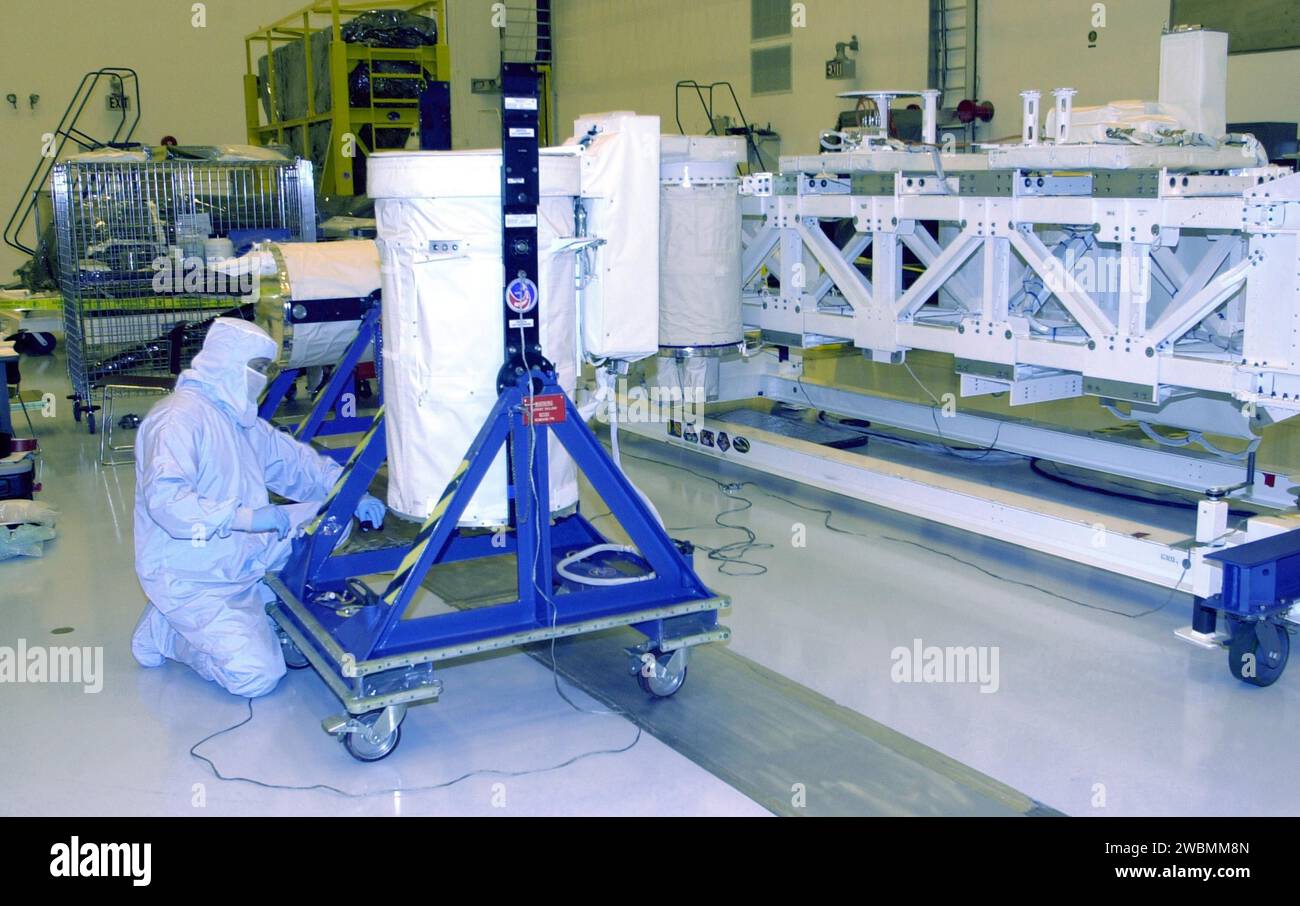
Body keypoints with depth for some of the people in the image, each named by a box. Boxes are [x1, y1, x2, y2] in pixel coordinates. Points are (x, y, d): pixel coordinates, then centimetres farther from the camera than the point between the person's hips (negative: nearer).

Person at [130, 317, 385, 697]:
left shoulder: (241, 422, 13)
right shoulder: (179, 418, -16)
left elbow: (297, 462, 19)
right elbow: (164, 498, -29)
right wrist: (246, 517, -35)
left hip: (245, 565, 9)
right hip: (192, 580, -9)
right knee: (256, 675, -21)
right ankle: (163, 632, 7)